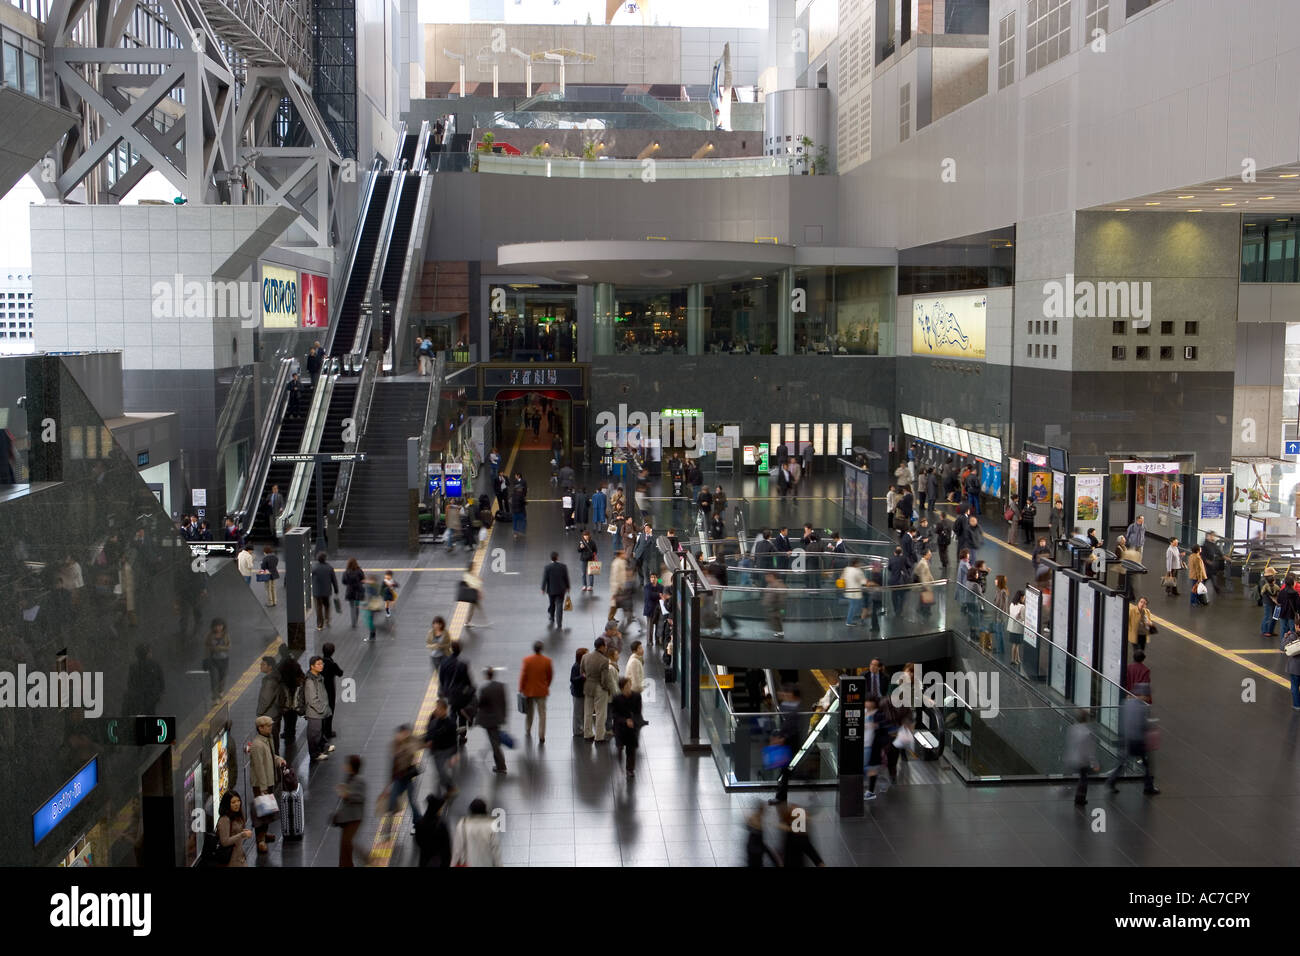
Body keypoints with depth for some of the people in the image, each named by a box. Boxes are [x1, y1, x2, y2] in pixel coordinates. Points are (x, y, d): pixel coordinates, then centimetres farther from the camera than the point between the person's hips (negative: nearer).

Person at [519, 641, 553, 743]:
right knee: (542, 713, 1)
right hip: (542, 691, -1)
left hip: (529, 690, 1)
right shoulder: (547, 661, -8)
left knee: (529, 712, 20)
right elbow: (550, 675, 1)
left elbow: (523, 675, -9)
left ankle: (528, 732, 32)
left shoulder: (527, 660, -11)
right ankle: (541, 736, -6)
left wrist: (521, 689, 1)